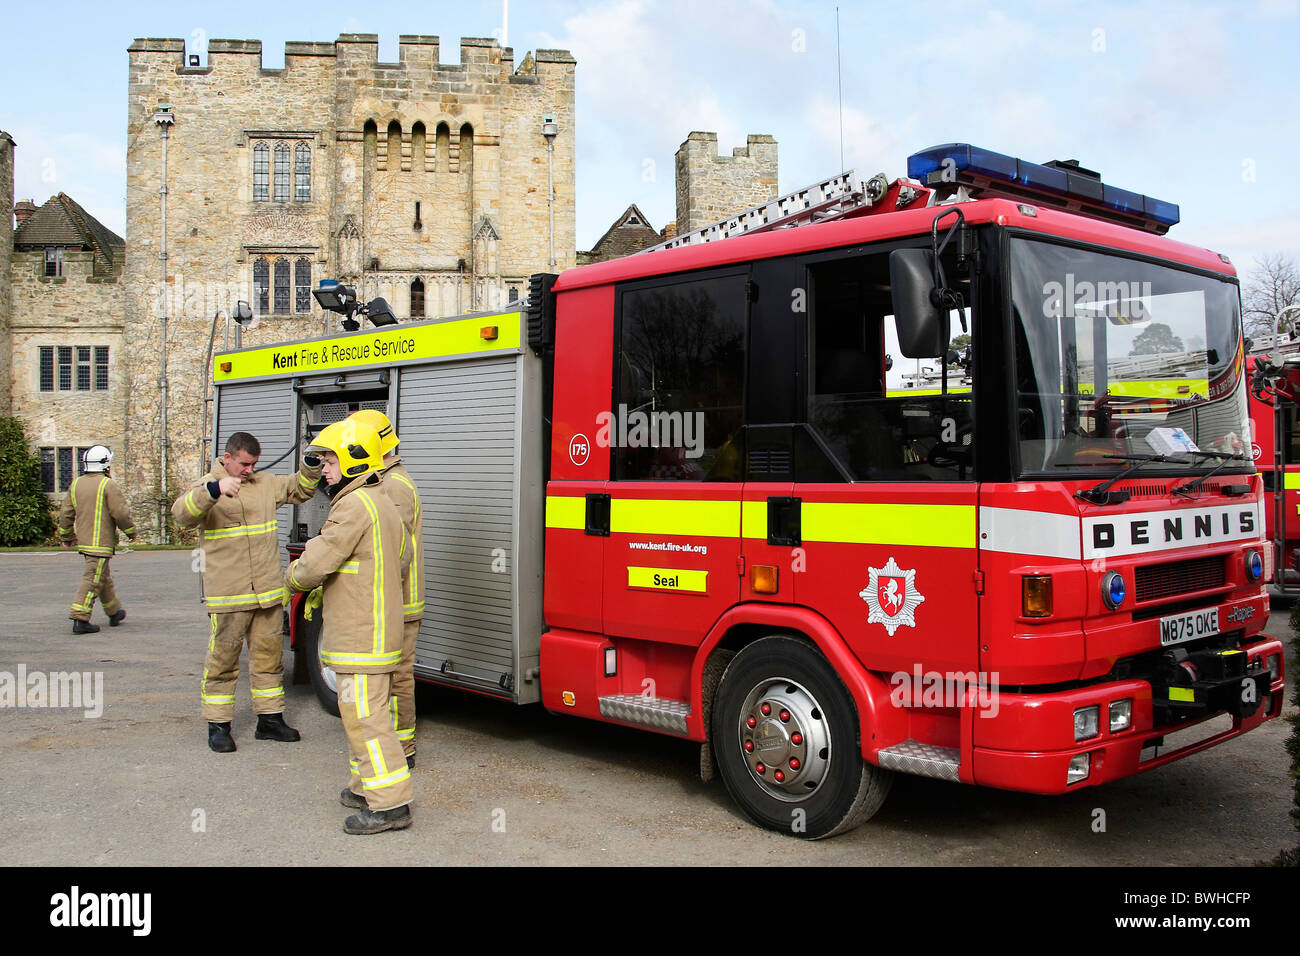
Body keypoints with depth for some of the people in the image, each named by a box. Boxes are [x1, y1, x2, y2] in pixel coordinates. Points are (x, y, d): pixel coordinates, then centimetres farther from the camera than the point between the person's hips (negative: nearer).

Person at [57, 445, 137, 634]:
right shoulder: (109, 485, -13)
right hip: (101, 542, -8)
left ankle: (114, 612, 32)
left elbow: (66, 513, 13)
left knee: (104, 578, 19)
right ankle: (80, 619, -10)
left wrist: (66, 536, 24)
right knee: (93, 580, -6)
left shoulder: (76, 485, 9)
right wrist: (131, 531, 1)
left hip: (84, 541, 8)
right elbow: (121, 513, -15)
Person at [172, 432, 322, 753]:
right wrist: (214, 490, -39)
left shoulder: (265, 483, 13)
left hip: (268, 593, 6)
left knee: (269, 655, 12)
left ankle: (270, 719, 23)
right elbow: (182, 513, -23)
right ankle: (218, 725, 12)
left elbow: (300, 489, 26)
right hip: (227, 594, -5)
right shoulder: (207, 486, -4)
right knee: (223, 659, 1)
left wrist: (311, 464, 6)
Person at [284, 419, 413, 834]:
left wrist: (294, 577, 5)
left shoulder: (355, 505, -17)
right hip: (377, 629, 10)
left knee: (364, 715, -7)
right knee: (363, 711, 18)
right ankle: (367, 786, 27)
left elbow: (316, 563, -18)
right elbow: (402, 555, 27)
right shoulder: (383, 504, 16)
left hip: (361, 636, -10)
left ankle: (390, 804, -5)